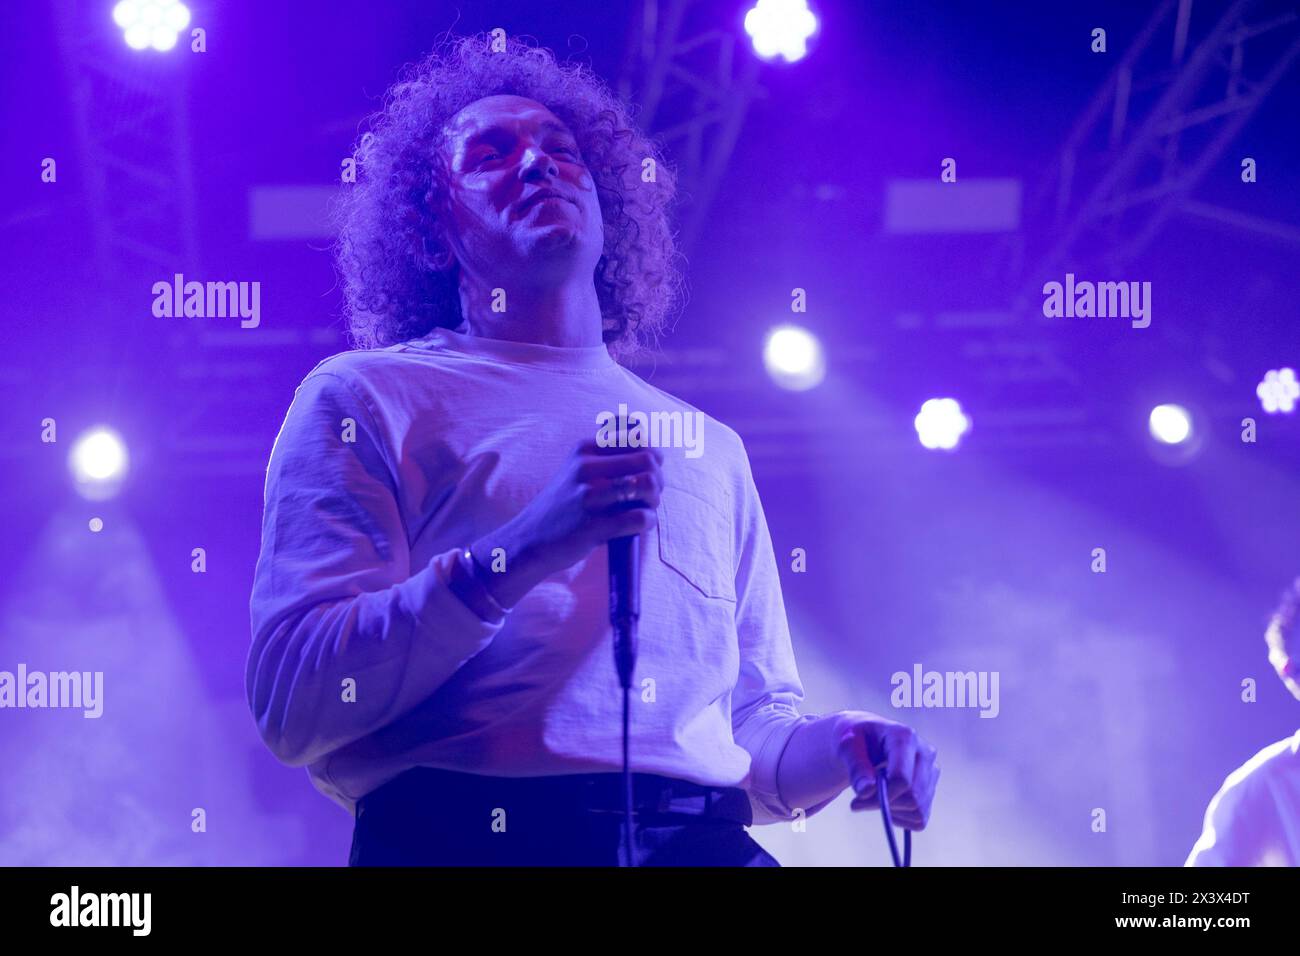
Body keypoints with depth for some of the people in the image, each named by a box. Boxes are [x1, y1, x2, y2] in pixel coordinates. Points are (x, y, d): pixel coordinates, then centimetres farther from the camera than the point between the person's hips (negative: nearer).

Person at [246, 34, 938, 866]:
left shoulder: (711, 447, 25)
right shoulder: (367, 397, 11)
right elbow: (290, 704, -1)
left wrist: (840, 748, 5)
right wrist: (518, 553, -11)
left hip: (698, 841, 4)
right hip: (463, 838, -3)